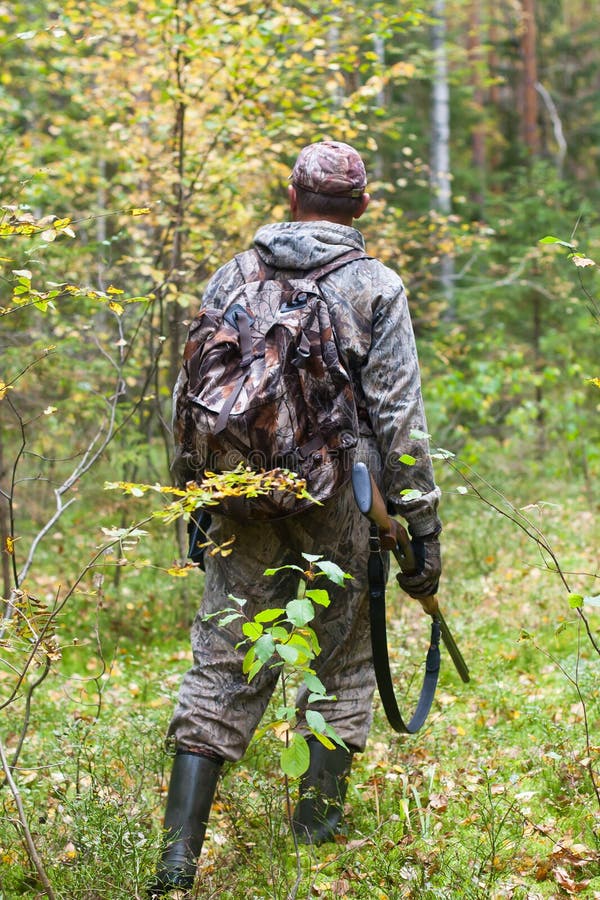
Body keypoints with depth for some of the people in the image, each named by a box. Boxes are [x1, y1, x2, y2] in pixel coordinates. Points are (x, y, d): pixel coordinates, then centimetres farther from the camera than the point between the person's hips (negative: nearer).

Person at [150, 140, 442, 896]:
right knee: (342, 663, 14)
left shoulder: (232, 277, 8)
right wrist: (422, 526, -3)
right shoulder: (376, 287, -2)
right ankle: (317, 833, 19)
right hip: (336, 495, -3)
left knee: (222, 665, 5)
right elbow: (399, 417, -7)